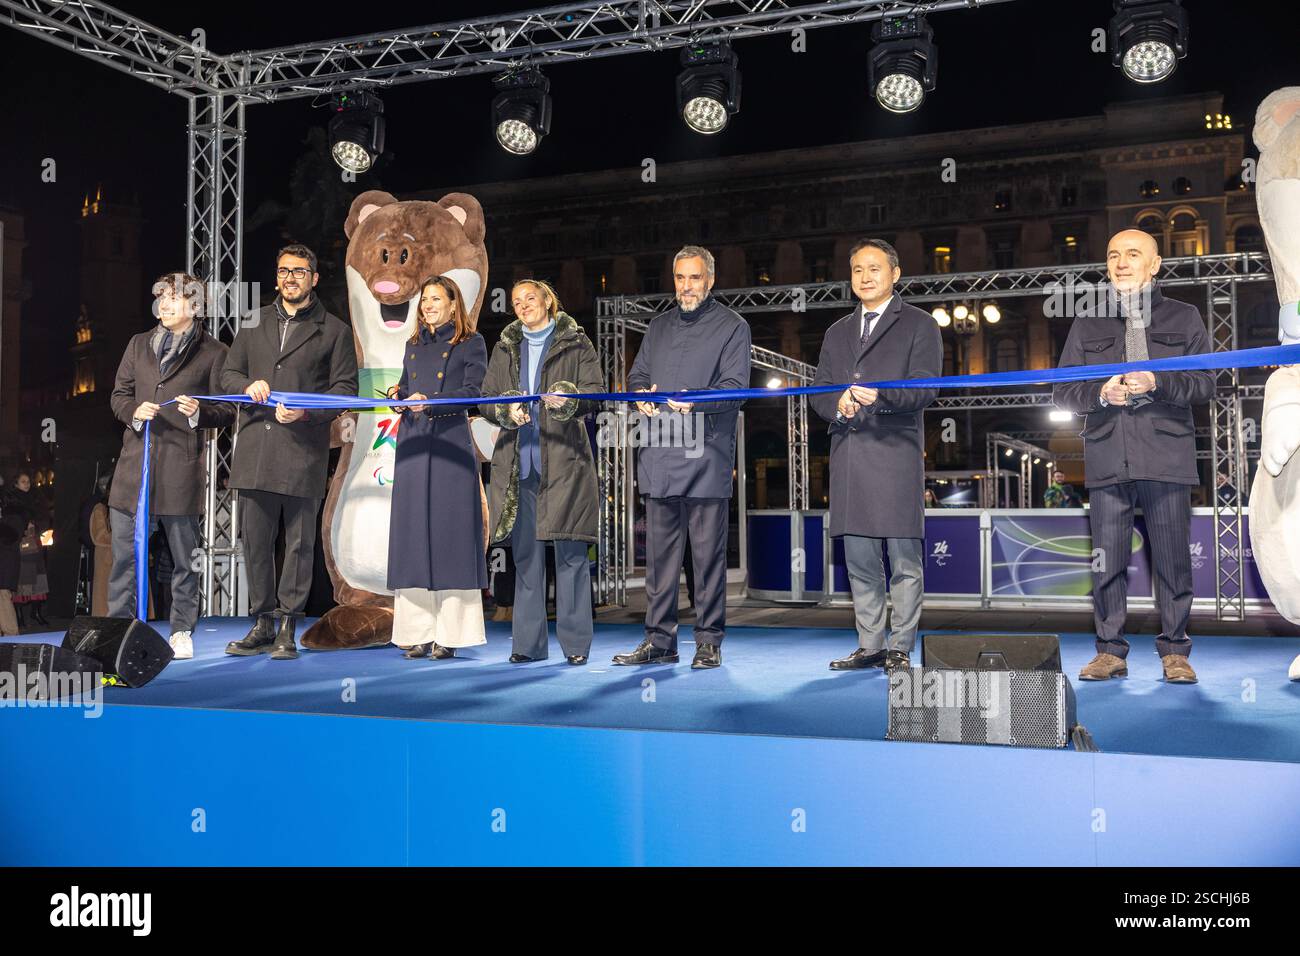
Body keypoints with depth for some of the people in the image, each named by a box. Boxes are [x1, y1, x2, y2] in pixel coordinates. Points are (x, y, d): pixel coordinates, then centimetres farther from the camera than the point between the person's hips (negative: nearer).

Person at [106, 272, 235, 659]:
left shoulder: (213, 352, 4)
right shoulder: (138, 344, 17)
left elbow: (226, 410, 4)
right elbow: (118, 395, 18)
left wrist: (198, 412, -15)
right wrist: (135, 411, -4)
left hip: (182, 464, -3)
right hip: (136, 458, 4)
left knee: (184, 554, 4)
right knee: (125, 551, 5)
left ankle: (182, 632, 14)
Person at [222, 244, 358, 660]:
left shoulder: (334, 331, 7)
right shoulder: (255, 323, 19)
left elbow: (345, 388, 2)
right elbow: (228, 374, 19)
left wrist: (306, 411, -13)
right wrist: (248, 386, -3)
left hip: (304, 450, -3)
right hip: (255, 450, 4)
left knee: (299, 542, -1)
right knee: (255, 540, 5)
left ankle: (286, 627, 7)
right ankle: (263, 623, 15)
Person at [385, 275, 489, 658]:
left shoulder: (471, 343, 5)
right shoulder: (414, 346, 21)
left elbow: (472, 393, -6)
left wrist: (432, 401, -18)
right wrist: (398, 396, 1)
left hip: (450, 443, -5)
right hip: (412, 445, 5)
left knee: (449, 531, -7)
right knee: (413, 533, 0)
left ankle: (449, 634, -4)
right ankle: (420, 633, 3)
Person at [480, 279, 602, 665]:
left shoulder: (575, 343, 8)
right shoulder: (505, 347, 20)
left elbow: (596, 393, -1)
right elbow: (485, 400, 15)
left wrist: (568, 399, -20)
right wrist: (506, 411, -7)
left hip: (564, 459, -3)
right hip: (518, 462, 4)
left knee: (570, 552, -5)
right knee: (525, 553, 5)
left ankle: (575, 642, 2)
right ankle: (528, 643, 12)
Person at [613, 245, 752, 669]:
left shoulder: (732, 327, 4)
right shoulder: (658, 327, 21)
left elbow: (736, 386, -7)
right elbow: (637, 374, 23)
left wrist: (697, 400, -25)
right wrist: (641, 393, -1)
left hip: (705, 457, -5)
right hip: (658, 457, 5)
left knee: (708, 552, -2)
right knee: (659, 553, 8)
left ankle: (709, 642, 7)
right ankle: (659, 641, 15)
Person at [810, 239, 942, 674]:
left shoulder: (919, 325, 7)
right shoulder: (837, 333, 24)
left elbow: (925, 387, -4)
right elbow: (818, 390, 17)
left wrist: (878, 395, -21)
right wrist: (837, 403, -6)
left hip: (896, 451, -5)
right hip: (848, 454, 5)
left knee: (904, 558, -5)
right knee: (859, 561, 8)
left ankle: (900, 649, 1)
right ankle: (870, 646, 15)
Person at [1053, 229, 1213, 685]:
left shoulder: (1184, 318, 12)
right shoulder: (1087, 325, 16)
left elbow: (1205, 382, 4)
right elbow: (1062, 391, 11)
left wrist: (1158, 383, -13)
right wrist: (1100, 392, -9)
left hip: (1166, 455, -1)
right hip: (1107, 458, 1)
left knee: (1173, 559, 1)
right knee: (1107, 560, 2)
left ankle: (1174, 652, 11)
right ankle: (1110, 651, 10)